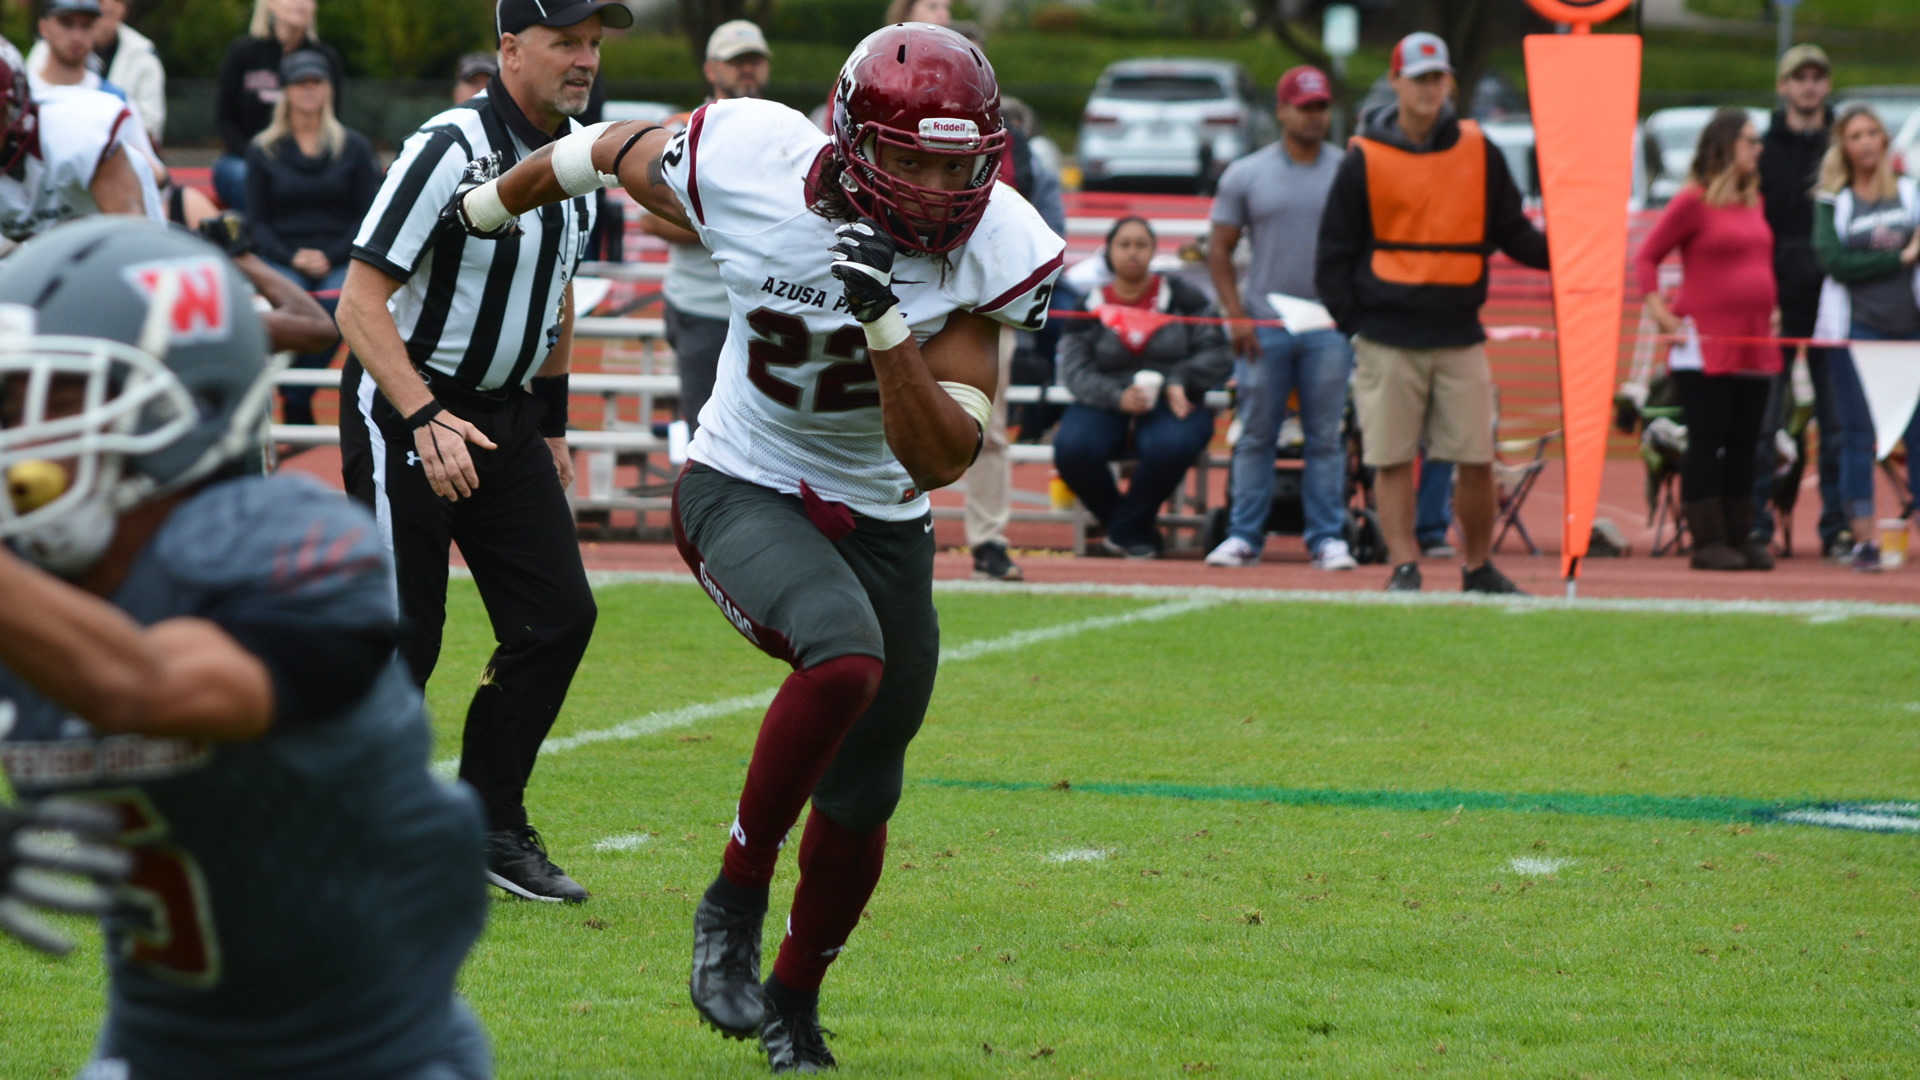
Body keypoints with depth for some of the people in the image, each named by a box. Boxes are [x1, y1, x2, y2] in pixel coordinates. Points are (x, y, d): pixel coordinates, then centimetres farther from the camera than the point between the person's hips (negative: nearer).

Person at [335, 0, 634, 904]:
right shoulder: (451, 151, -20)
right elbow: (360, 302, -23)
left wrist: (552, 420, 20)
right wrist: (425, 420, -32)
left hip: (503, 414, 8)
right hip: (403, 408, -8)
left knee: (558, 615, 1)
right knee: (401, 638, -8)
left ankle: (491, 826, 12)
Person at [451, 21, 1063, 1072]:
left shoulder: (990, 253, -17)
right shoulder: (752, 168, -22)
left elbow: (940, 459, -19)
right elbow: (615, 149, 1)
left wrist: (887, 324, -34)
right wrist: (490, 204, 19)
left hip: (881, 518, 3)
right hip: (745, 494, -3)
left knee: (860, 798, 10)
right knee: (845, 658, -33)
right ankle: (734, 900, -14)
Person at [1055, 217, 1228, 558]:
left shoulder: (1182, 297, 9)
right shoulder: (1089, 308, 10)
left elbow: (1217, 353, 5)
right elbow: (1075, 371, -1)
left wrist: (1179, 382, -13)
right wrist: (1118, 397, -20)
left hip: (1170, 404, -1)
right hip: (1105, 405, 1)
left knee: (1169, 445, -38)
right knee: (1071, 449, -33)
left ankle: (1127, 530, -10)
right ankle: (1138, 535, -8)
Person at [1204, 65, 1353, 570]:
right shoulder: (1245, 175, 5)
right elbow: (1220, 250, 6)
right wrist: (1235, 315, -5)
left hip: (1330, 326, 0)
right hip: (1264, 325, 0)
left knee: (1327, 437, 1)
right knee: (1255, 436, 3)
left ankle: (1328, 537, 4)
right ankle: (1244, 535, 7)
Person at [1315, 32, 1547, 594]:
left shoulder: (1480, 153, 7)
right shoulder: (1364, 160, 0)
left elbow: (1513, 233, 11)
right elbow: (1334, 255, 3)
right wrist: (1355, 323, -3)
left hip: (1460, 336, 2)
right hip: (1388, 340, -2)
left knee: (1476, 458, 0)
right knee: (1392, 459, -2)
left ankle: (1479, 569, 13)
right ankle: (1404, 568, 3)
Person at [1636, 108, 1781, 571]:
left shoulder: (1753, 202, 14)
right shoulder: (1693, 202, -7)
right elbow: (1646, 257, -5)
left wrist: (1772, 308, 14)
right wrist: (1657, 307, -14)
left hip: (1754, 344, 7)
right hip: (1704, 343, -7)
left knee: (1742, 445, 8)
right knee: (1706, 443, -4)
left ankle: (1740, 538, 13)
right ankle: (1707, 541, -2)